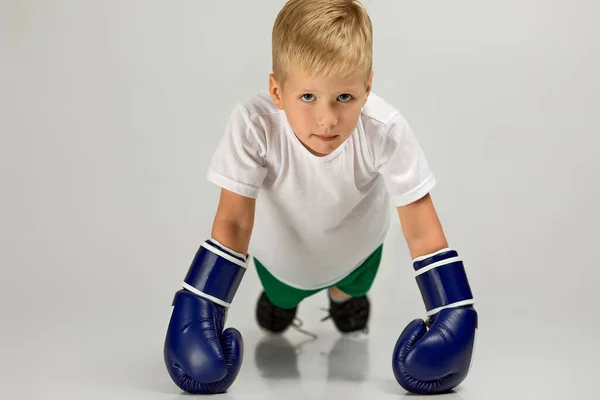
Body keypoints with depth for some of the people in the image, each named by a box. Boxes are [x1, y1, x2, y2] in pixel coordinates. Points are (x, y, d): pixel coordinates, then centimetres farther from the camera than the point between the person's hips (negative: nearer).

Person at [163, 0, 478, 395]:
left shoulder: (386, 130, -40)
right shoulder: (253, 124, -42)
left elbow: (422, 230, -34)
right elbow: (233, 222, -36)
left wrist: (453, 319, -39)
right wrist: (195, 316, -40)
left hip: (356, 245, 1)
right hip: (282, 251, 0)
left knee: (352, 289, 32)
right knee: (277, 310, 29)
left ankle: (343, 292, 66)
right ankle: (283, 295, 63)